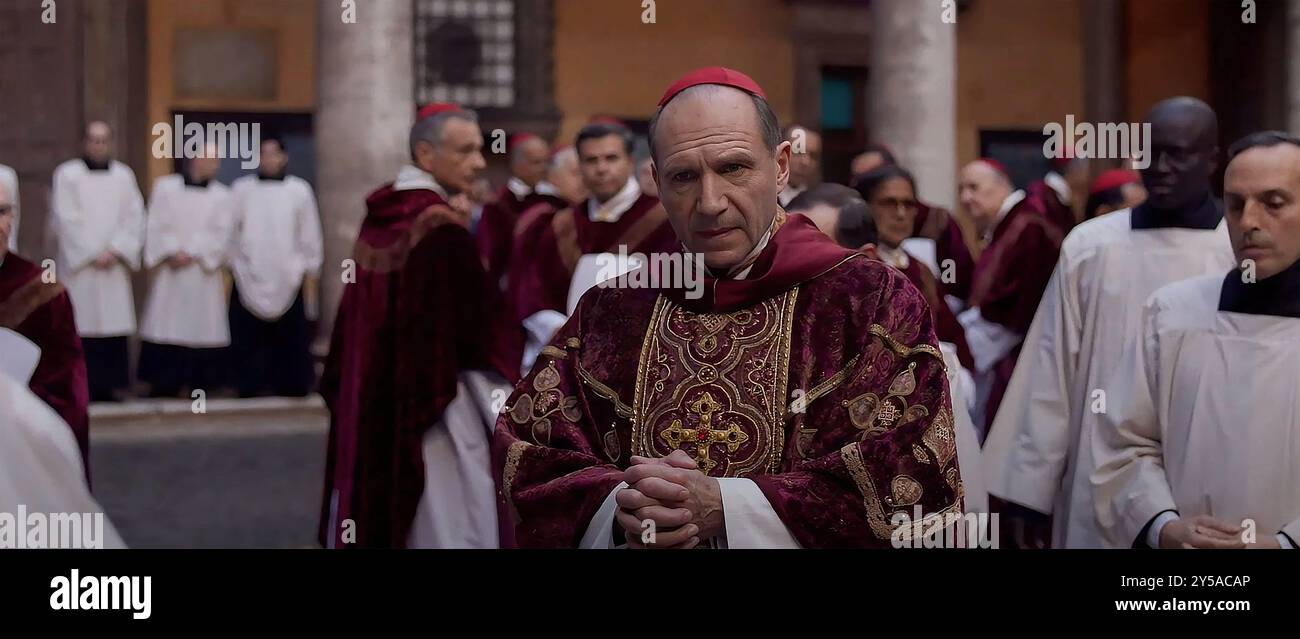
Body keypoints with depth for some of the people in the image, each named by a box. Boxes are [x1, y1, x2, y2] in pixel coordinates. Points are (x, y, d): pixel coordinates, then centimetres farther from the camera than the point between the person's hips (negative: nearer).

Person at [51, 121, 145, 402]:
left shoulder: (124, 175, 11)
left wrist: (116, 251, -7)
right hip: (78, 265, -3)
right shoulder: (67, 174, 1)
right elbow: (67, 220, -5)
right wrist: (93, 254, -9)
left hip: (114, 267, 3)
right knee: (83, 329, -8)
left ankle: (111, 388, 2)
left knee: (114, 327, -2)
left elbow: (135, 218, 6)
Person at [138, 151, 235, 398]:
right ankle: (163, 385, 2)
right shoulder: (165, 187, 6)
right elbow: (156, 226, 1)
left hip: (203, 273, 1)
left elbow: (220, 235, -1)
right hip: (170, 274, -1)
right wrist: (172, 253, -12)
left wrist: (190, 255, -11)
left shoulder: (221, 195, 6)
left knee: (200, 328, -3)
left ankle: (195, 385, 1)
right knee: (165, 330, -3)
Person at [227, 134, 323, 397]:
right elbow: (229, 230, 5)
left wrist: (311, 266, 7)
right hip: (249, 278, 0)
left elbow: (309, 232, 7)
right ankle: (252, 386, 5)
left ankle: (291, 385, 8)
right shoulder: (241, 188, 3)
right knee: (249, 338, -1)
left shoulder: (300, 190, 3)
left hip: (287, 278, 0)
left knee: (290, 337, 1)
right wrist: (231, 262, 3)